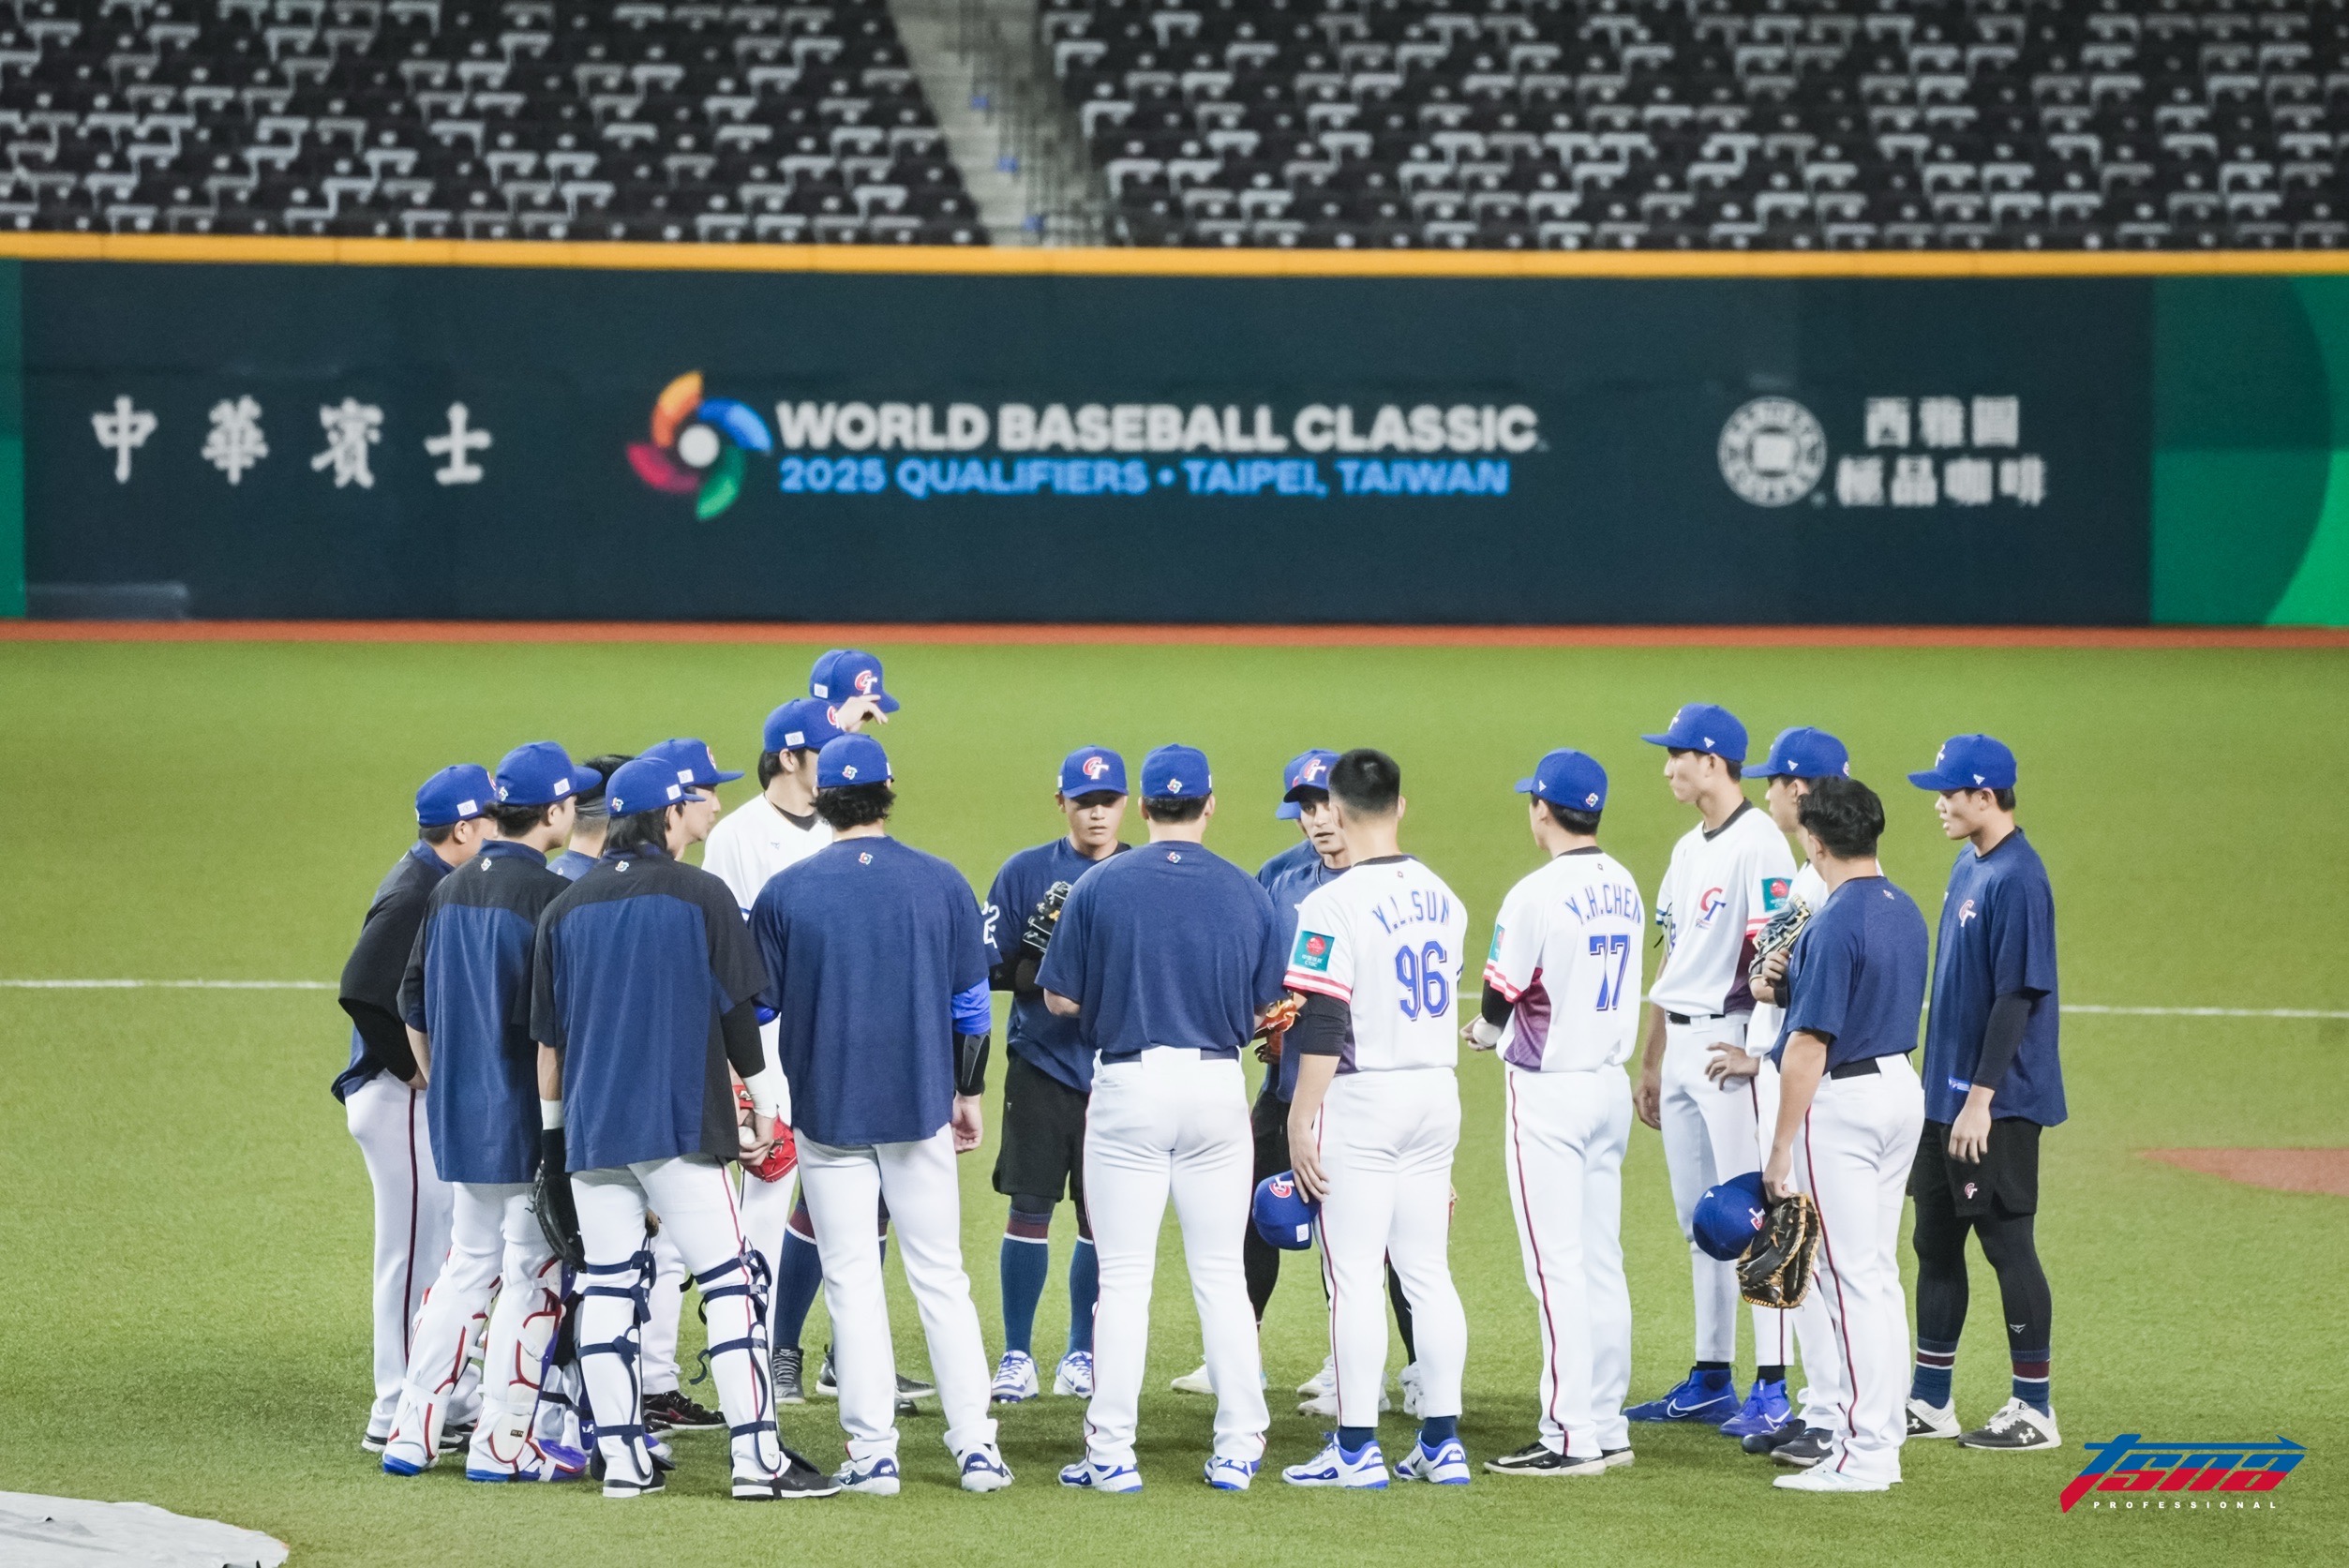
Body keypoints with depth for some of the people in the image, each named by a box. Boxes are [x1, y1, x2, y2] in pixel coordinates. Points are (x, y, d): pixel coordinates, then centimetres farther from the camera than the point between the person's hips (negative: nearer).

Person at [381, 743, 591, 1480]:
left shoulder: (450, 890, 9)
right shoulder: (547, 895, -14)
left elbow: (413, 1005, 14)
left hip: (458, 1113, 7)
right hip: (527, 1116, -7)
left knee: (468, 1265, 16)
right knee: (533, 1272, 1)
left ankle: (412, 1432, 13)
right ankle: (501, 1442, 1)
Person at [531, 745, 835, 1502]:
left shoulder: (567, 909, 9)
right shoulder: (699, 897, -4)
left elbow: (549, 1036, 12)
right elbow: (741, 1014, -2)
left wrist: (553, 1128, 20)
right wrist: (765, 1108, 7)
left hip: (590, 1130, 5)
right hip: (680, 1127, -4)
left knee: (608, 1289, 6)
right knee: (729, 1282, -3)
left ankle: (622, 1458, 5)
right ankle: (756, 1456, -8)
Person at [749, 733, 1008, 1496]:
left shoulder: (784, 893, -5)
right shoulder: (941, 884, -1)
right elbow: (972, 1004, 4)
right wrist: (968, 1095, 15)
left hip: (826, 1111, -1)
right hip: (921, 1106, 1)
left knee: (852, 1282, 3)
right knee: (940, 1276, 7)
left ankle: (873, 1453, 0)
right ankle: (975, 1446, 3)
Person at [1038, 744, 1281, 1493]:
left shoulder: (1100, 885, -5)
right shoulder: (1246, 892, 0)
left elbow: (1060, 998, -1)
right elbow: (1262, 1011, 5)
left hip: (1129, 1084, -2)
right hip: (1218, 1086, 2)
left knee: (1123, 1276, 1)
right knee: (1221, 1272, 9)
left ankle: (1111, 1453, 1)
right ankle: (1237, 1449, 8)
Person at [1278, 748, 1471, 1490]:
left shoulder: (1335, 905, -15)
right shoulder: (1442, 899, 8)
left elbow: (1324, 1027, -18)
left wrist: (1300, 1123, -13)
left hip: (1363, 1096, -7)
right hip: (1437, 1094, 7)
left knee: (1355, 1275, -3)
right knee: (1427, 1271, 11)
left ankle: (1357, 1449, -2)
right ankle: (1441, 1443, 11)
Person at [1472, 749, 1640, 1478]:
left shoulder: (1538, 894, -17)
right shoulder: (1625, 890, 7)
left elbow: (1502, 1001, -12)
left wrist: (1483, 1032, 10)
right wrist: (1503, 1030, 17)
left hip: (1548, 1089, -8)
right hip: (1609, 1082, 8)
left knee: (1557, 1267, -6)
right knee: (1601, 1262, 13)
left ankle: (1570, 1437, -7)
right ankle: (1607, 1428, 16)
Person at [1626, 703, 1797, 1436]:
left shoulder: (1758, 845, -13)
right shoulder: (1689, 849, 17)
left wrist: (1757, 1051, -22)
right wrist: (1651, 1061, 22)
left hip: (1732, 1044, -9)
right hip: (1682, 1043, 9)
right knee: (1698, 1220, 11)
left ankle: (1772, 1388, -8)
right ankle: (1710, 1380, 17)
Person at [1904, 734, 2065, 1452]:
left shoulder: (2016, 879, -18)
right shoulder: (1968, 867, 12)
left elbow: (2017, 995, -21)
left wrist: (1980, 1098, -22)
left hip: (1999, 1104, -10)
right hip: (1948, 1093, 10)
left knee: (2007, 1242, -4)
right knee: (1935, 1243, 13)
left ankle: (2034, 1409, 3)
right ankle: (1930, 1400, 21)